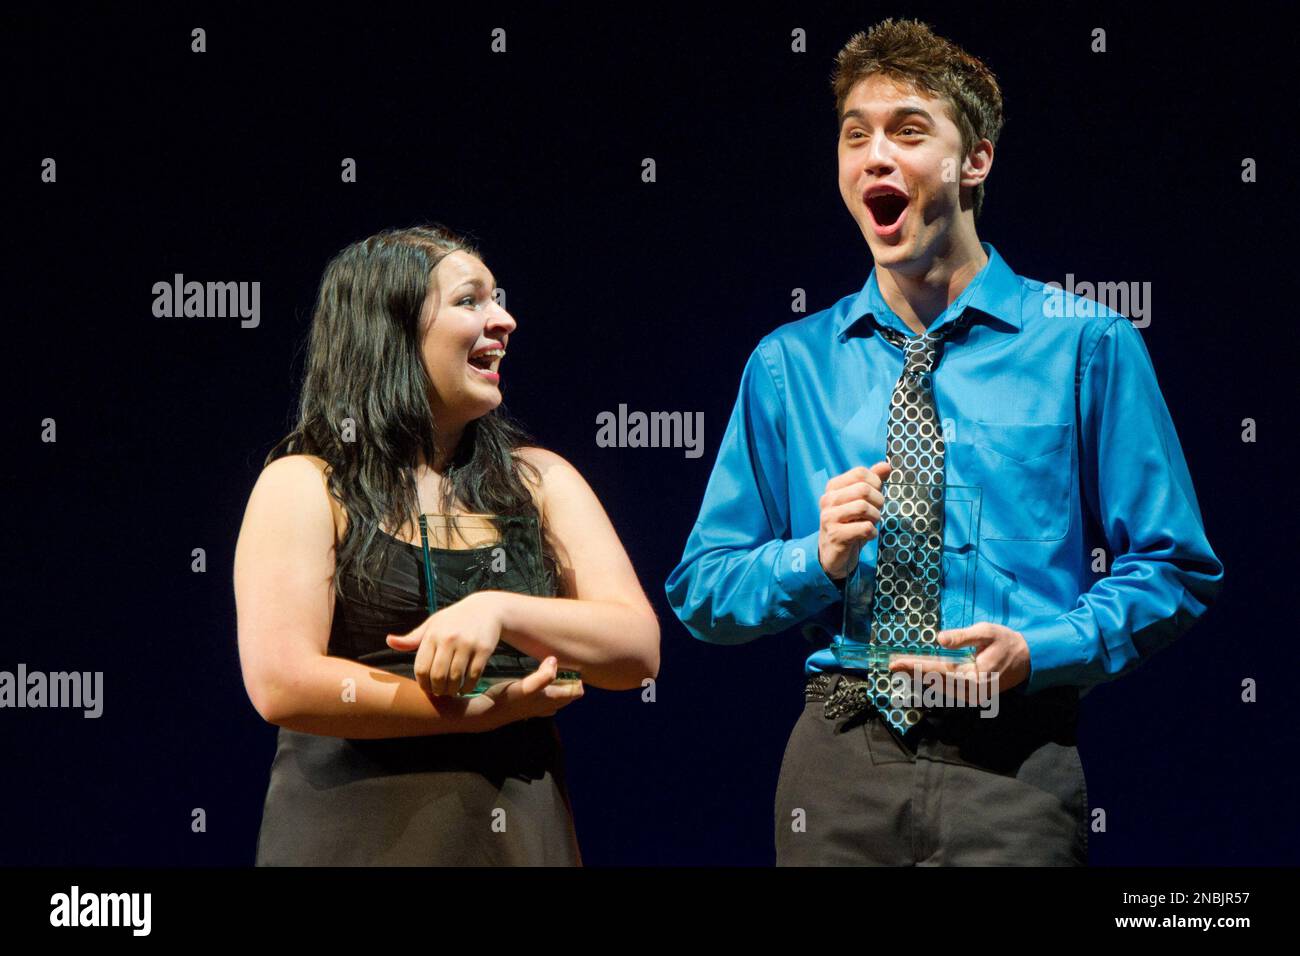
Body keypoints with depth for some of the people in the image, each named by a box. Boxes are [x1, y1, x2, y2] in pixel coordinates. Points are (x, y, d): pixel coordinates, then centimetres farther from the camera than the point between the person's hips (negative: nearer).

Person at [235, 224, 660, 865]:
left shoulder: (540, 481, 9)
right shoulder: (304, 487, -2)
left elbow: (637, 649, -2)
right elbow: (282, 685, -13)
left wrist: (500, 610, -19)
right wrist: (481, 711, -13)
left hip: (519, 831, 3)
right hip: (357, 837, -3)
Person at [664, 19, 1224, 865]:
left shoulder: (1088, 347, 1)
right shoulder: (786, 368, 10)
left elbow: (1174, 569, 0)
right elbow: (702, 591, 10)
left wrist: (1035, 651, -14)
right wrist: (818, 558, -9)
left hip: (1013, 765, -2)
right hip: (840, 764, 2)